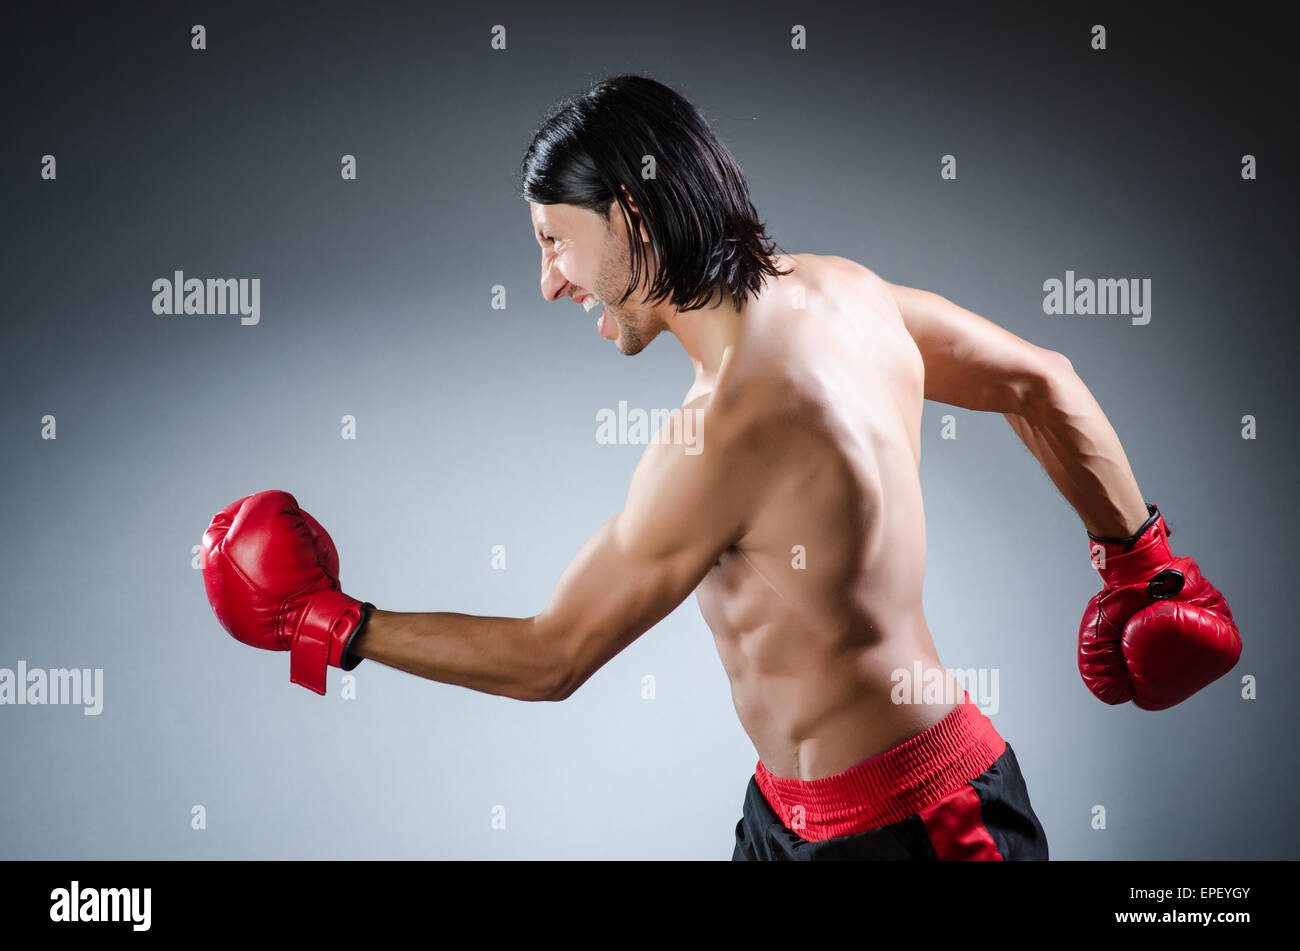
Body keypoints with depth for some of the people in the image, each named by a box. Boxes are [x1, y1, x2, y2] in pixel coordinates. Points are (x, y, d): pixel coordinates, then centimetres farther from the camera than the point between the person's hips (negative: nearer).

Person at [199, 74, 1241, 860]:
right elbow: (1040, 382, 11)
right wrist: (1143, 560, 21)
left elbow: (550, 657, -16)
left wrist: (329, 625, -6)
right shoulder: (837, 290, -1)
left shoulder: (730, 430, -26)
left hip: (901, 823, -9)